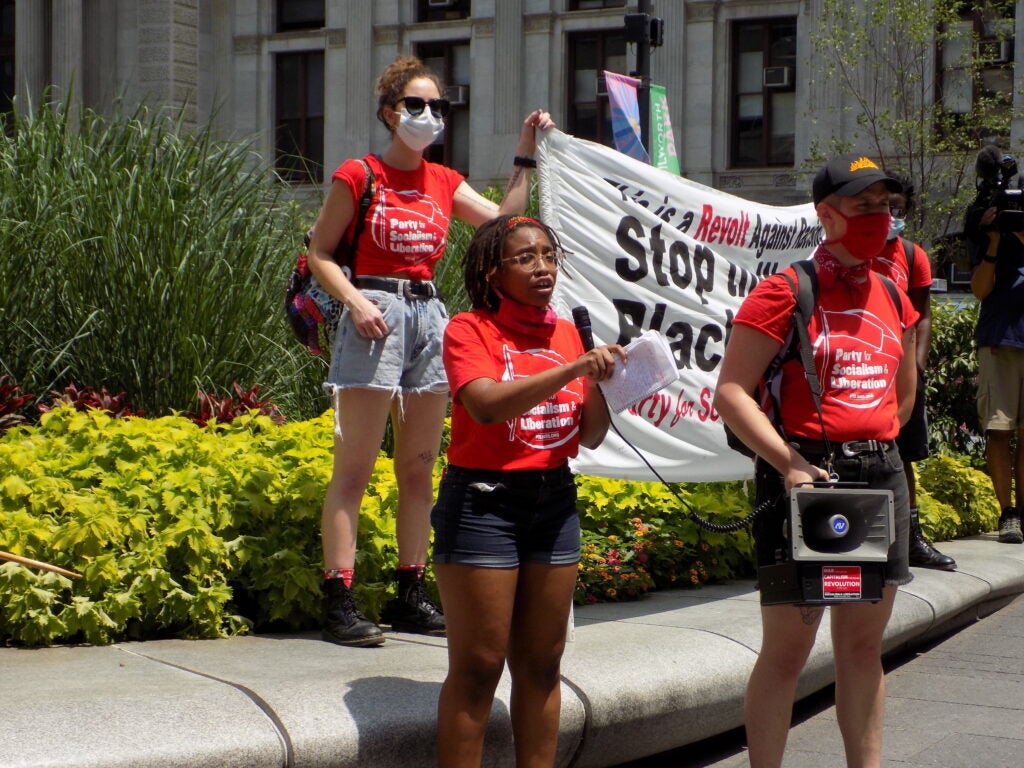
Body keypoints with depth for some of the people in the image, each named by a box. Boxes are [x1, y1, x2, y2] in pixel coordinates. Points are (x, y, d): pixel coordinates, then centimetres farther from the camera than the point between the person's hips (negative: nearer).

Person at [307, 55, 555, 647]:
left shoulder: (444, 181, 15)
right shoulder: (357, 176, -1)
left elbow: (503, 221, 7)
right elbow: (320, 254, -1)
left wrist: (526, 154, 5)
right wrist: (355, 300, -16)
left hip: (430, 317, 6)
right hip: (376, 315, -6)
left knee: (420, 469, 8)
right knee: (355, 467, -8)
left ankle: (411, 595, 16)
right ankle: (339, 601, -8)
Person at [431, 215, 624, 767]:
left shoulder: (567, 333, 10)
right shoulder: (469, 329, -5)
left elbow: (589, 437, 11)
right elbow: (487, 405, -23)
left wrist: (601, 384, -8)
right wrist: (574, 367, -25)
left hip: (555, 499, 6)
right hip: (483, 500, -5)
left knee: (540, 663, 9)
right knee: (478, 666, -3)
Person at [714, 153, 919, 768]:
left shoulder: (894, 299, 13)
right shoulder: (785, 294, -7)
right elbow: (731, 393, -13)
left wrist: (877, 443, 16)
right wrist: (789, 463, -20)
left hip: (882, 475, 6)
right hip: (806, 475, -6)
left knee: (864, 645, 13)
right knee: (788, 650, -2)